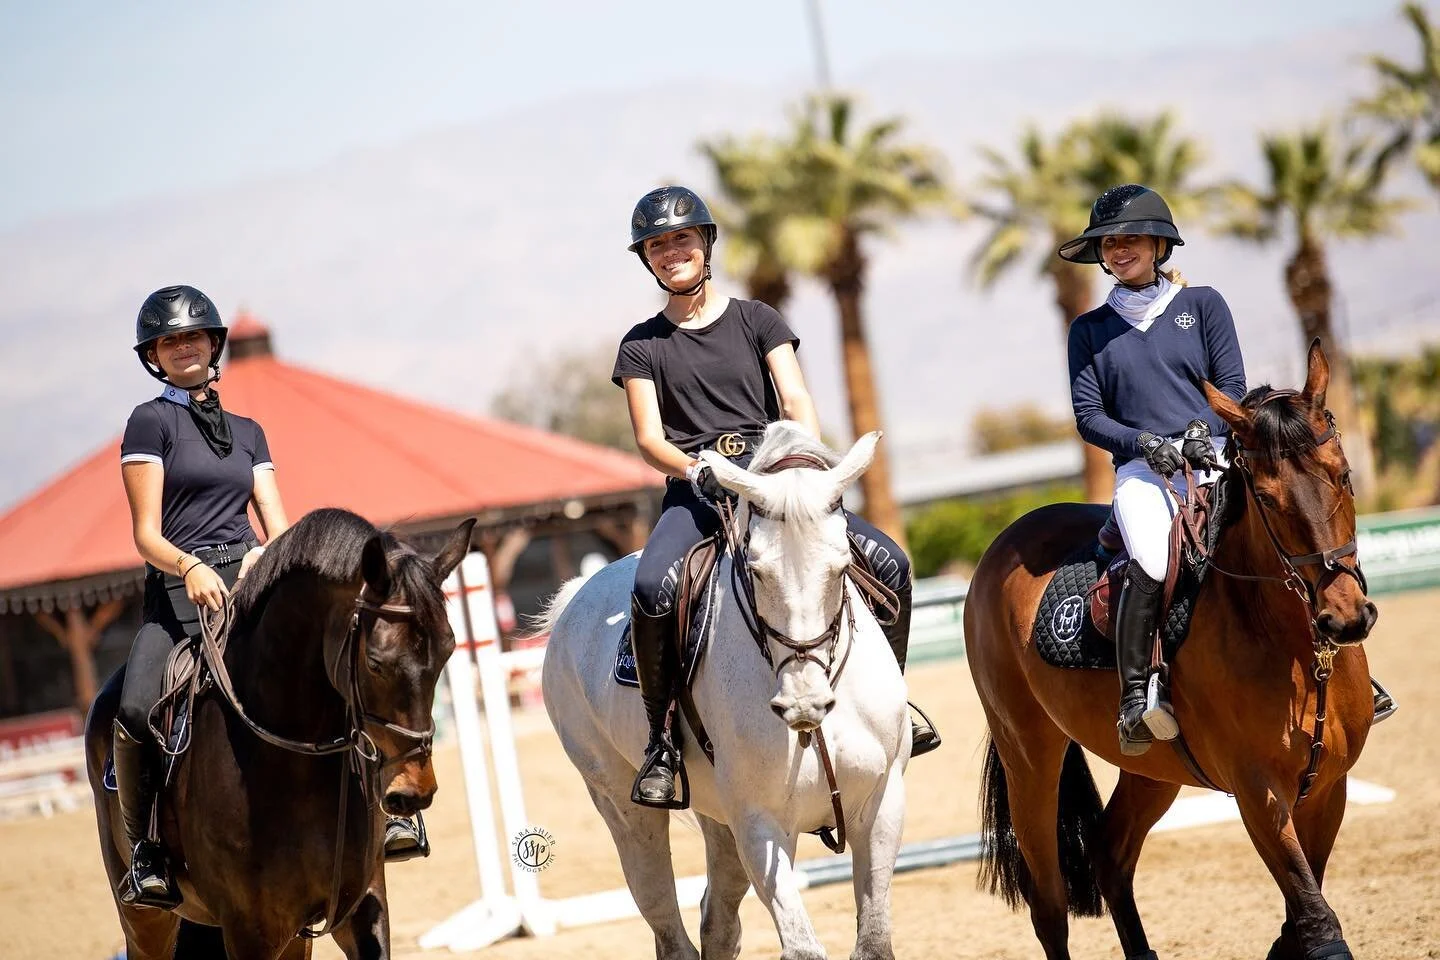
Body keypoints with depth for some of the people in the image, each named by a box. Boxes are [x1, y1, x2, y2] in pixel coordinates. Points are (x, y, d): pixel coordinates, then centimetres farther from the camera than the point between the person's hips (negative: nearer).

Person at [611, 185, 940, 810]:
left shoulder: (755, 320, 13)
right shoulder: (643, 346, 12)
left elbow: (796, 400, 1)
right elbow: (649, 439, 2)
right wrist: (696, 470, -19)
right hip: (694, 489, -1)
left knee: (889, 562, -18)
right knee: (652, 587, -34)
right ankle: (662, 737, -21)